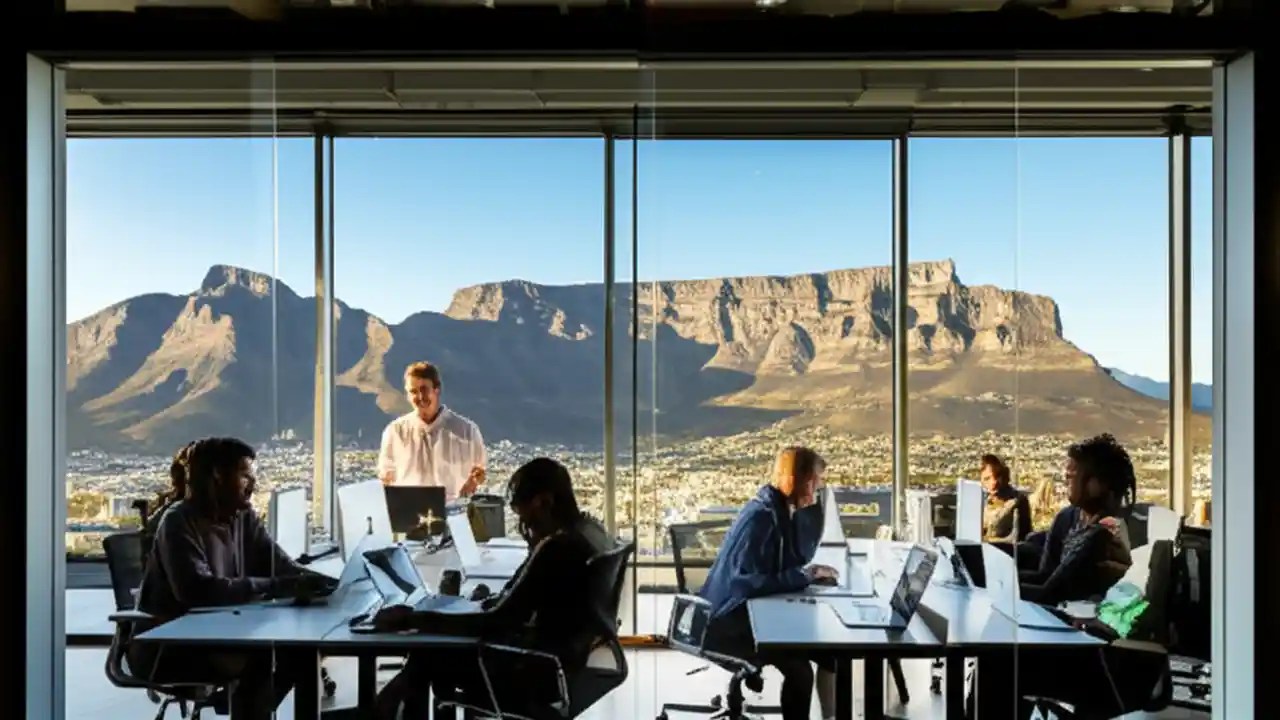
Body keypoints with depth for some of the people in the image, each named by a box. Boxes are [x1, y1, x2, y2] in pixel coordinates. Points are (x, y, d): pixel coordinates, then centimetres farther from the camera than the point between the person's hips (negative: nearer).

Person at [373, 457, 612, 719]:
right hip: (563, 653, 10)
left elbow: (497, 621, -26)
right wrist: (537, 536, 6)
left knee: (428, 653, 2)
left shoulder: (558, 548, -26)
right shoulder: (589, 529, 3)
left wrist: (413, 619, -24)